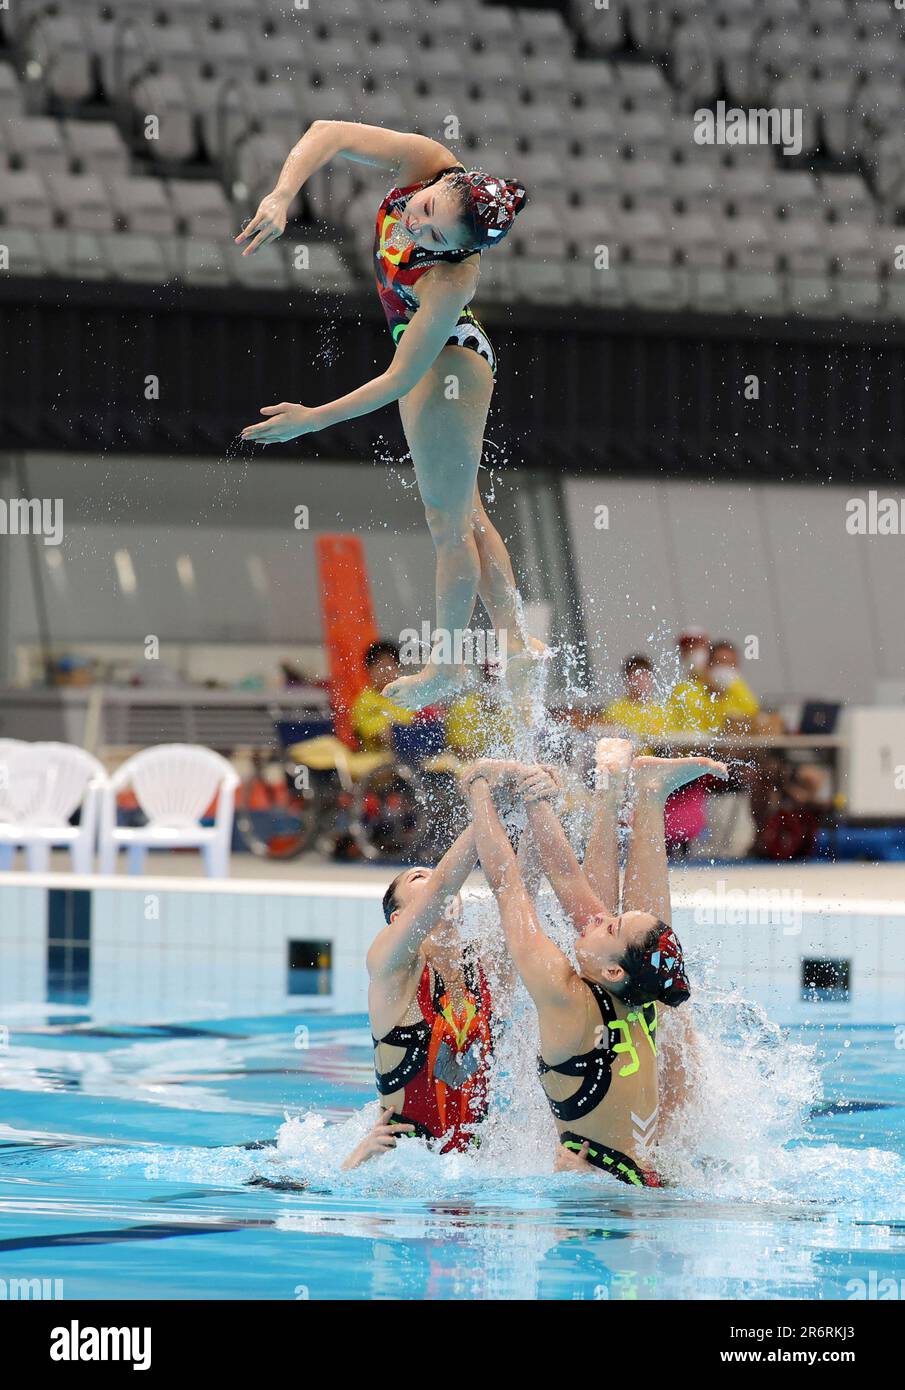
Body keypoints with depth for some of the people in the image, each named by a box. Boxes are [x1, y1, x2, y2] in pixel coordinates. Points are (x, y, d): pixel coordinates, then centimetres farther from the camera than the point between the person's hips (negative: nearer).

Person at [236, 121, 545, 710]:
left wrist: (313, 419, -26)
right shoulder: (425, 162, -26)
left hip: (448, 362, -8)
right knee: (465, 514, 19)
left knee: (450, 521, 9)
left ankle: (449, 663, 26)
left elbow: (401, 379, -33)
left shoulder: (452, 279, -40)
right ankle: (517, 643, 30)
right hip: (432, 356, 8)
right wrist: (282, 196, -40)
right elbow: (328, 134, -24)